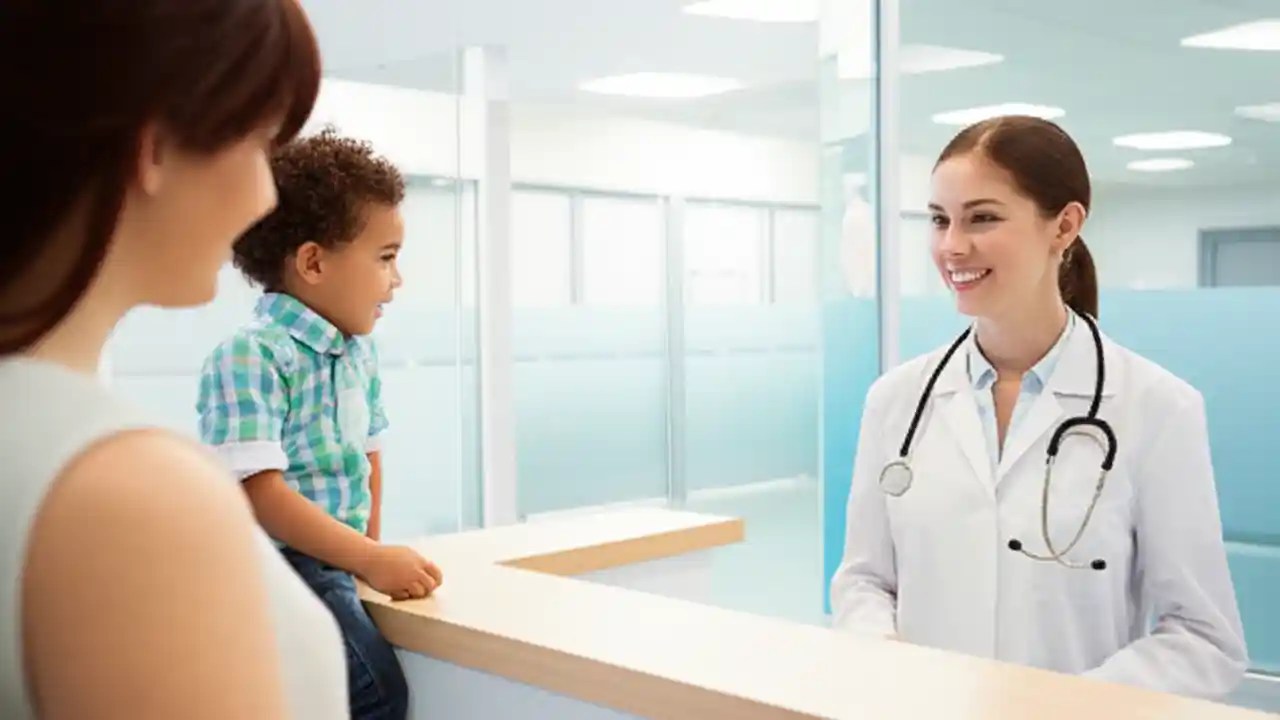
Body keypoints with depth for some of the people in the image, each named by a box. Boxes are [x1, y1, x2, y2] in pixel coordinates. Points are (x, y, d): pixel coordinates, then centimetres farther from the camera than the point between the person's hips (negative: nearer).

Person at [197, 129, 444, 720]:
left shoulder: (360, 354, 11)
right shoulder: (250, 356, -15)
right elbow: (262, 493, -21)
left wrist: (372, 549, 13)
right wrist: (372, 560, -22)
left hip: (331, 567, 8)